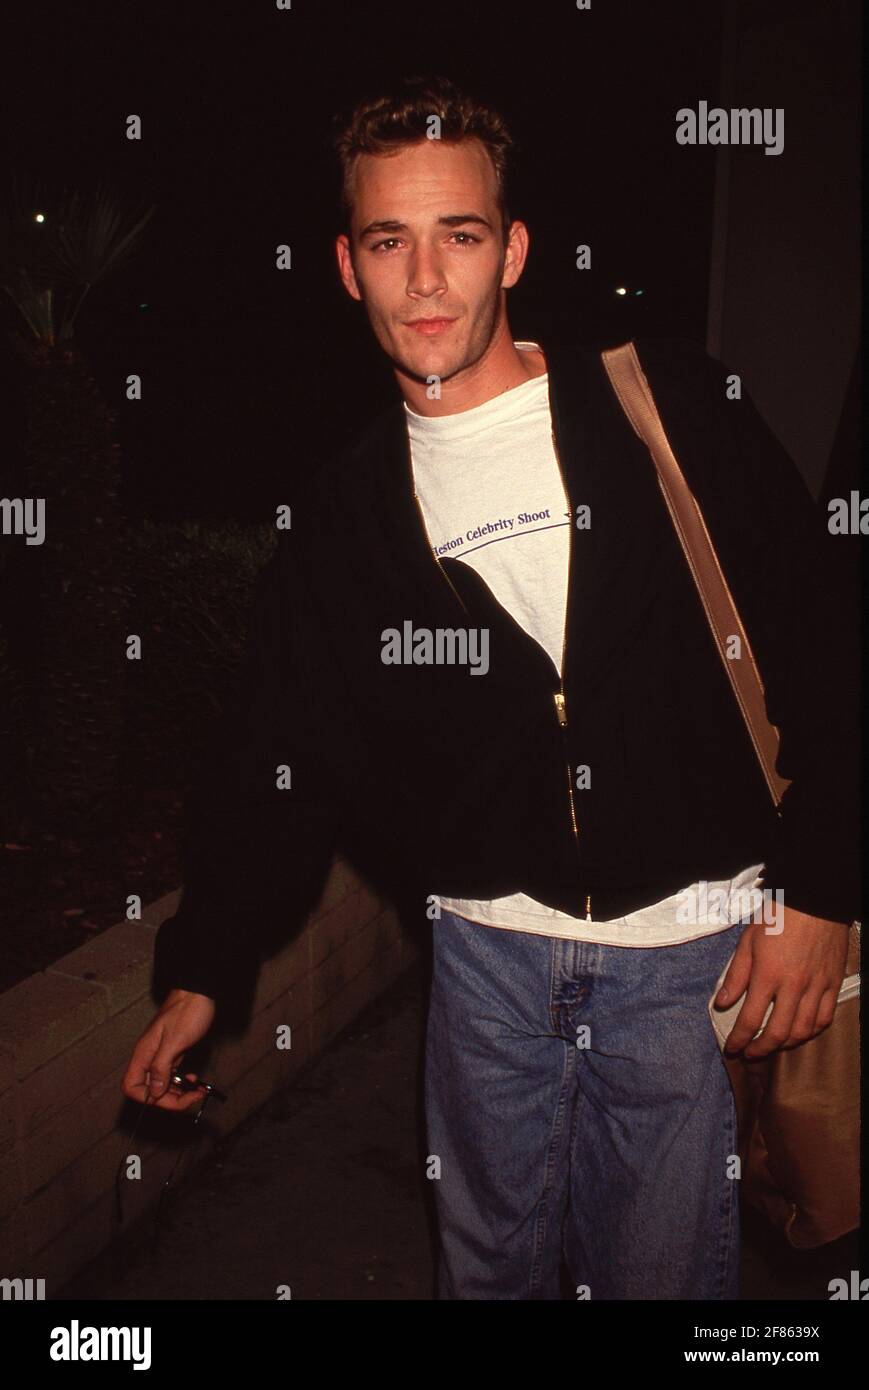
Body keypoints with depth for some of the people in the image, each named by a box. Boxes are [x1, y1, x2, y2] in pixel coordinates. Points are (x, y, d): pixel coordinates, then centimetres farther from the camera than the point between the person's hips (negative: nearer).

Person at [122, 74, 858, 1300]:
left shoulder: (674, 410, -6)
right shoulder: (342, 513, 3)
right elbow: (279, 761, 6)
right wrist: (202, 972, 3)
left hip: (692, 941, -2)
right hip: (487, 941, 3)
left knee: (662, 1269, 13)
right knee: (488, 1258, 20)